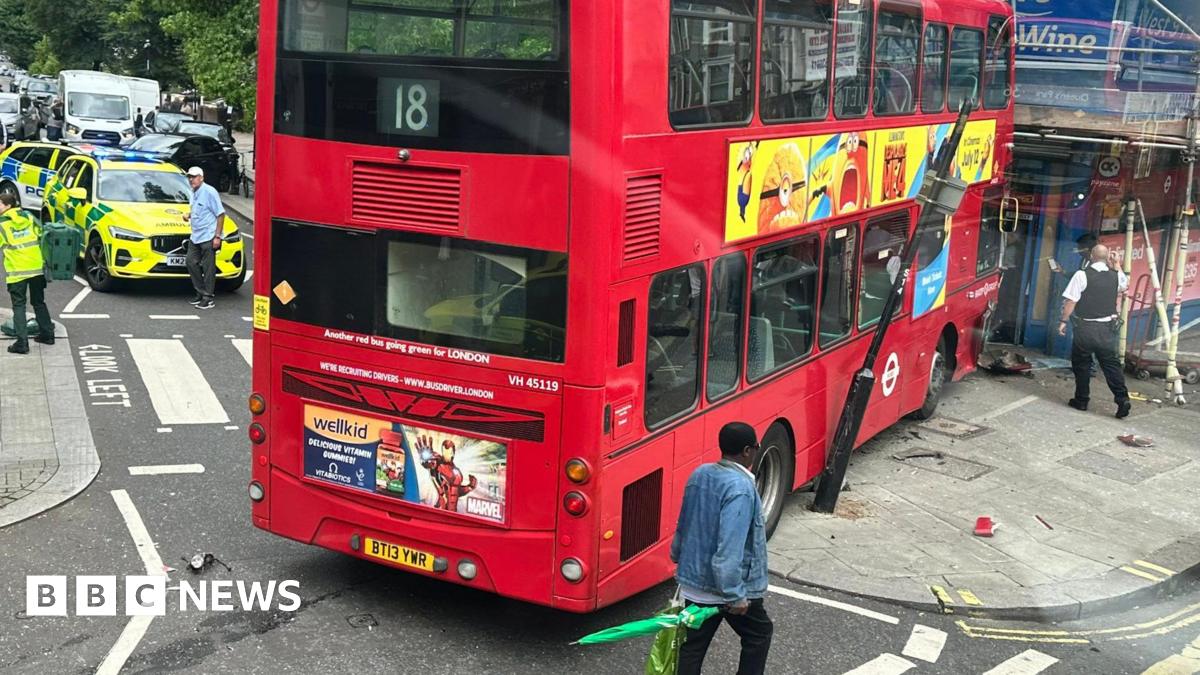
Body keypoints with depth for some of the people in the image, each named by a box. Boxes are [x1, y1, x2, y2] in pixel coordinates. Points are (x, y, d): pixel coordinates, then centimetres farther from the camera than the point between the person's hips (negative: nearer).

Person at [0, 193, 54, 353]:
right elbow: (42, 238, 9)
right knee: (39, 302, 18)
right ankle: (47, 334, 24)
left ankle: (22, 342, -6)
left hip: (17, 271, -4)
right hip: (37, 267, 4)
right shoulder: (29, 218, 6)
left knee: (19, 306, 1)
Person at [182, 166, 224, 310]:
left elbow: (220, 214, -13)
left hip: (208, 237, -8)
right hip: (195, 237, 9)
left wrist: (217, 236, -18)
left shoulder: (209, 192, -12)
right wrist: (188, 215, 4)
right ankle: (200, 293, 20)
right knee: (191, 263, 8)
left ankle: (208, 299, 2)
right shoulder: (193, 194, 13)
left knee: (208, 267, -3)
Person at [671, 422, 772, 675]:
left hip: (694, 582, 7)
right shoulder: (740, 488, -24)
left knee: (693, 644, 13)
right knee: (759, 634, 18)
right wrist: (735, 596, -25)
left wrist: (679, 559, 27)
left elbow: (683, 525, 13)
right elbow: (731, 548, -28)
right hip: (729, 586, -7)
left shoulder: (699, 474, 1)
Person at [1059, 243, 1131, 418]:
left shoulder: (1082, 275, -12)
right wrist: (1116, 266, 25)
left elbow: (1071, 301, -12)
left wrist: (1064, 321, -2)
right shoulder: (1115, 275, 2)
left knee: (1081, 364, 9)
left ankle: (1081, 400, 16)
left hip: (1085, 327, -3)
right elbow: (1125, 284, 27)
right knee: (1111, 364, 7)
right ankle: (1122, 399, -3)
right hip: (1106, 327, 3)